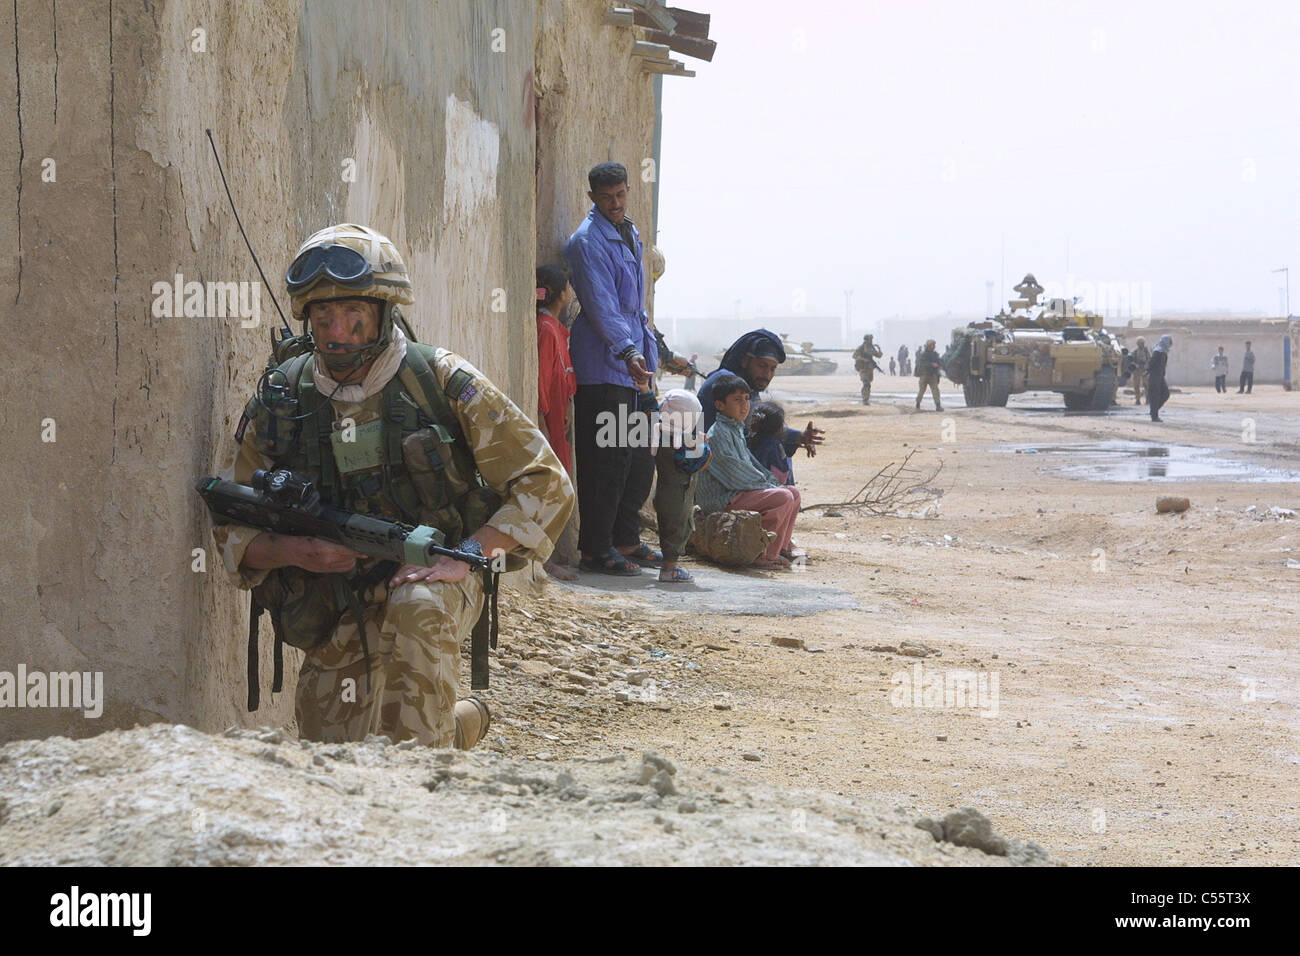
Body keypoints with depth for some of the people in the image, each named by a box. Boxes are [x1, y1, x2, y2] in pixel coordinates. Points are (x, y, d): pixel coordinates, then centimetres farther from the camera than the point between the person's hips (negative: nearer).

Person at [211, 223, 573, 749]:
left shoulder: (442, 381, -9)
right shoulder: (279, 403, -2)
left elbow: (544, 484, -7)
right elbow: (232, 533, 5)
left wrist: (465, 557, -20)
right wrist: (296, 552, -16)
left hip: (432, 583, -3)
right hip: (334, 621, 3)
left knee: (417, 606, -38)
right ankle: (459, 722, 31)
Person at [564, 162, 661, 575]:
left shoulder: (629, 234, 17)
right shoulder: (587, 241, -12)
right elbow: (600, 304, -21)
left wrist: (649, 349, 24)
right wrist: (627, 351, -31)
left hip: (632, 362, 9)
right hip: (602, 366, -9)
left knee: (640, 458, 12)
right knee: (606, 459, -8)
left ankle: (626, 540, 22)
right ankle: (595, 549, -3)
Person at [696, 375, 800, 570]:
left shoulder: (736, 430, 19)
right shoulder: (719, 433, -15)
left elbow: (750, 464, 26)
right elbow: (734, 472, -20)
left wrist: (770, 482, 11)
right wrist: (766, 486, -14)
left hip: (739, 491, 11)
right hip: (723, 499, -11)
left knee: (793, 492, 9)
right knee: (783, 498, -23)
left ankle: (780, 548, 9)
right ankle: (764, 556, -19)